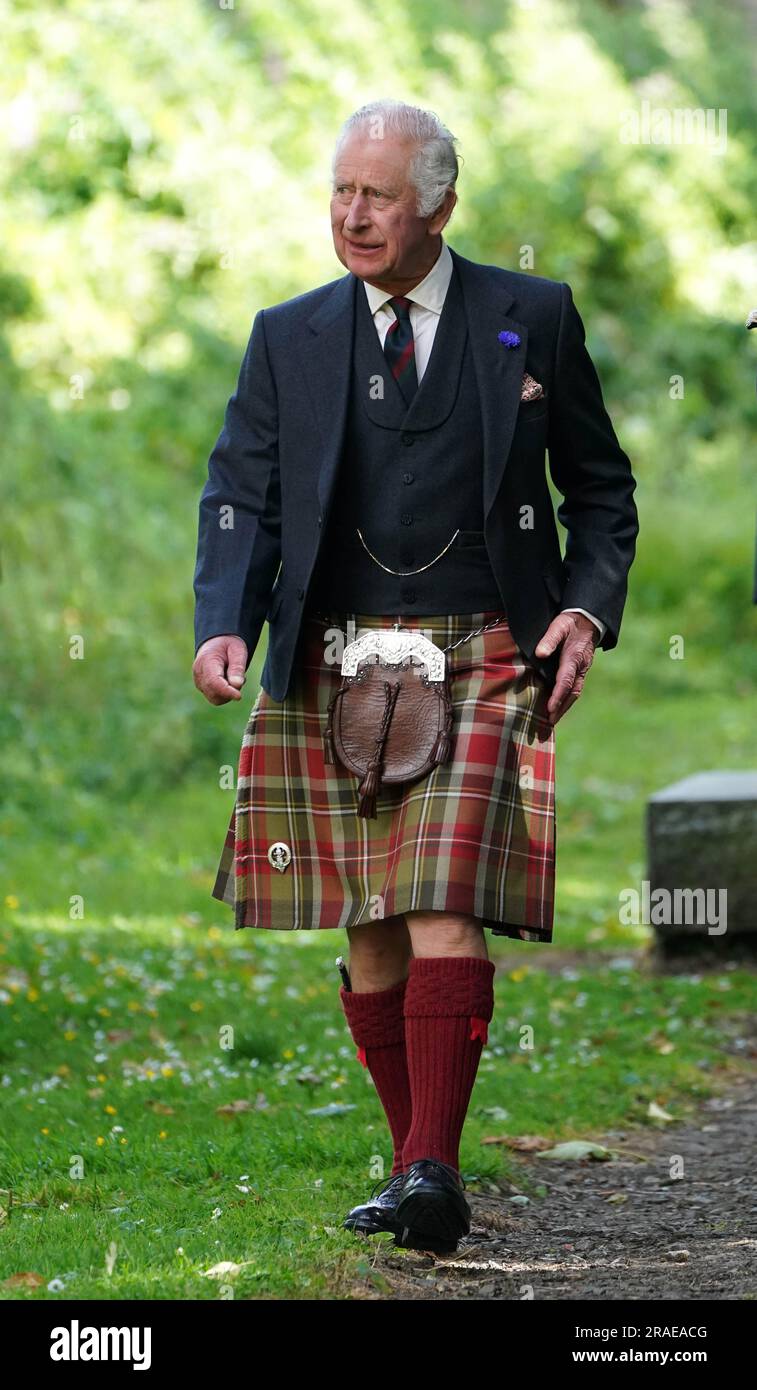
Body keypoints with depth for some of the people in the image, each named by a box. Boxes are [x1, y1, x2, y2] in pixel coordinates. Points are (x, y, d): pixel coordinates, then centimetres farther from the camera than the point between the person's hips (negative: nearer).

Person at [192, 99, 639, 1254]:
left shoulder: (533, 319, 6)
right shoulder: (289, 338, 10)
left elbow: (602, 488, 14)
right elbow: (240, 497, 6)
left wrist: (587, 607, -3)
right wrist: (223, 627, -11)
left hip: (484, 659, -3)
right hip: (336, 665, 3)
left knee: (446, 908, -16)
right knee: (369, 930, 5)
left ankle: (432, 1174, -19)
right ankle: (415, 1170, 16)